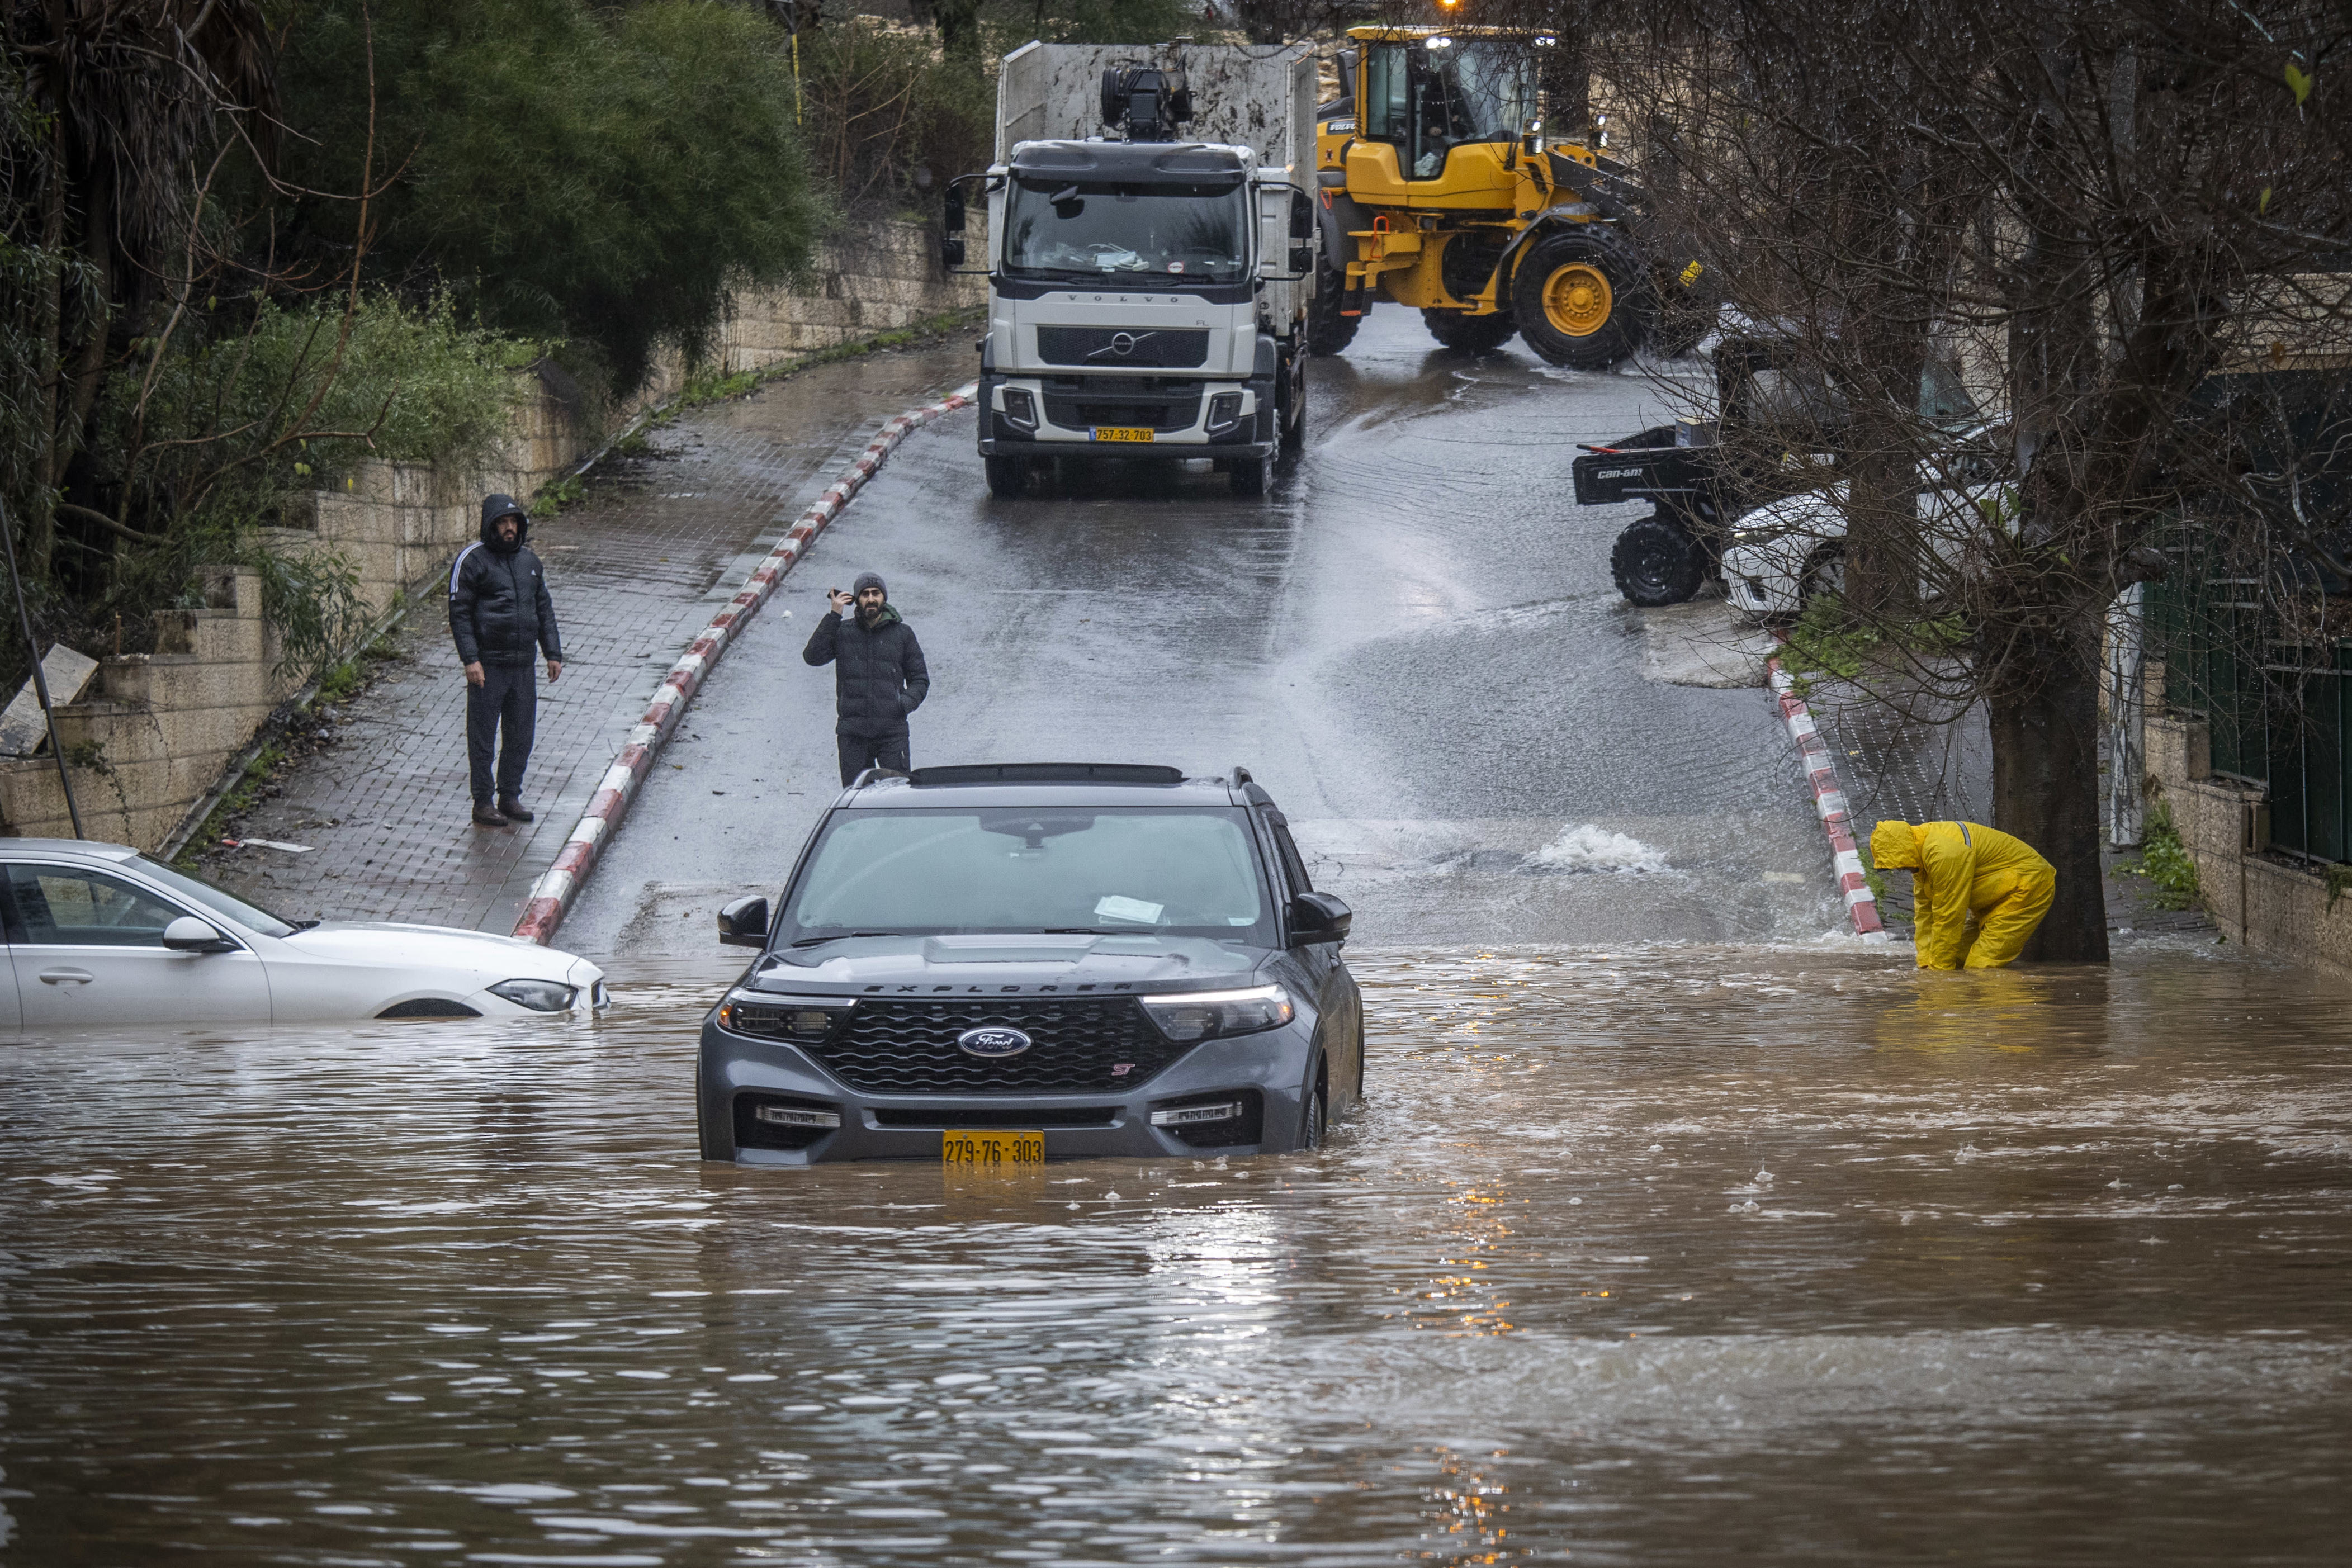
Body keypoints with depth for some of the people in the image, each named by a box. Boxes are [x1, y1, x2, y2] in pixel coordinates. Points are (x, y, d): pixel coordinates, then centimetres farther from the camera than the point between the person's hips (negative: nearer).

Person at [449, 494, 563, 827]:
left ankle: (511, 797, 20)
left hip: (523, 666, 6)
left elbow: (544, 610, 20)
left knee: (521, 736, 9)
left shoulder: (529, 562, 14)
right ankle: (483, 803, 6)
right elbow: (459, 613, -8)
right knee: (483, 737, -1)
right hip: (488, 665, -6)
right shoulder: (472, 561, -6)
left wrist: (554, 654, 13)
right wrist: (470, 660, -15)